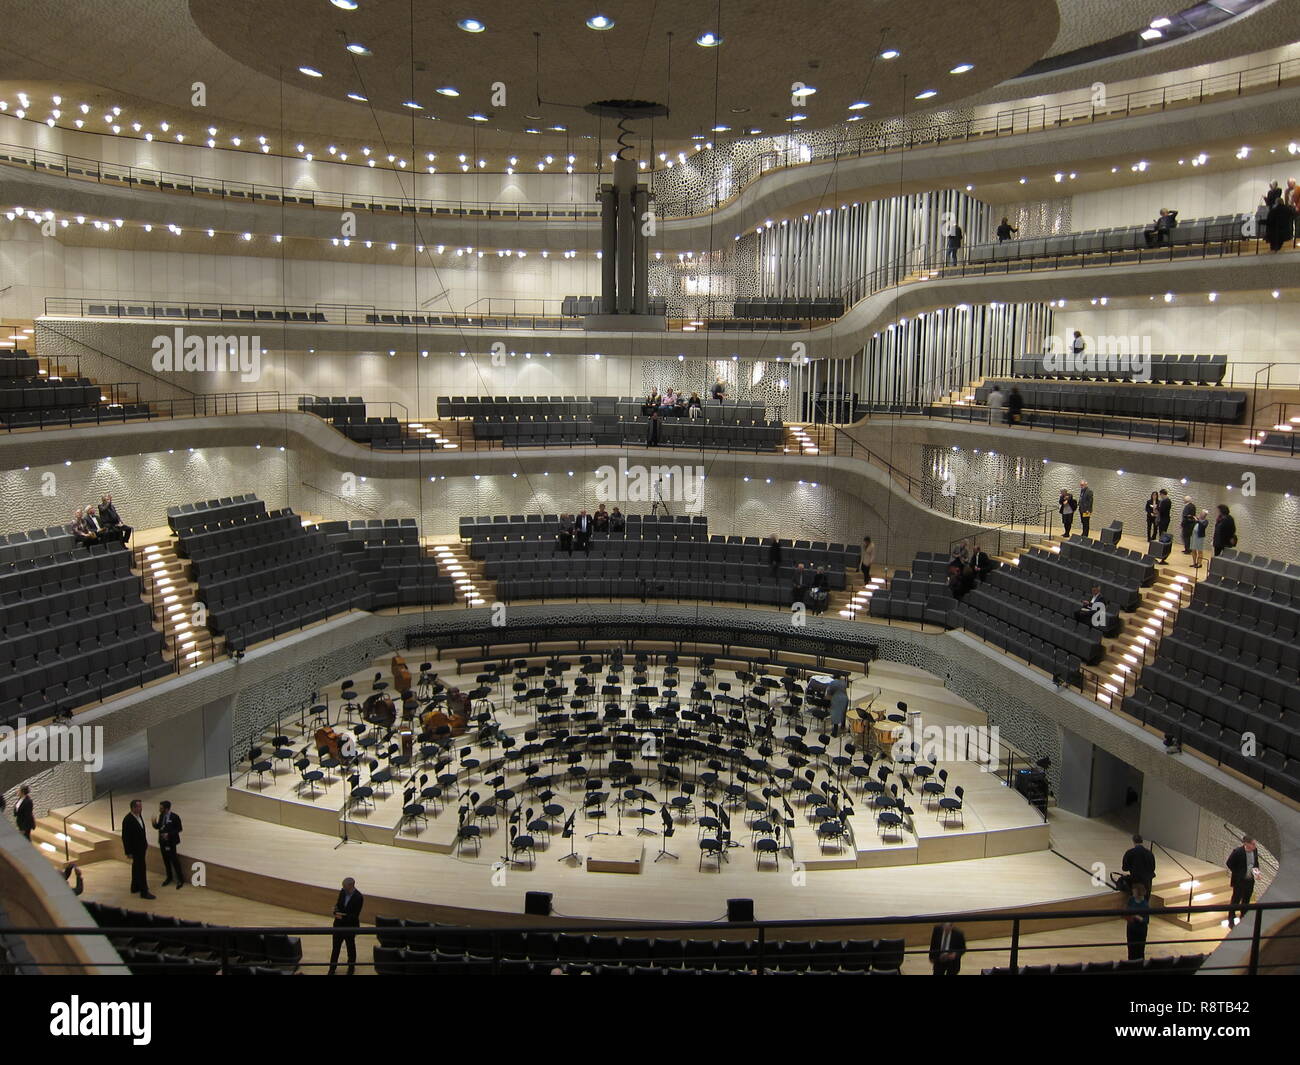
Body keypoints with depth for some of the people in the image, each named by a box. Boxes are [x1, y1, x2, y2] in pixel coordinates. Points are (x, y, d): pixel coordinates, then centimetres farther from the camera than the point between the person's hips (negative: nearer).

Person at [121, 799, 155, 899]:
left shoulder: (139, 815, 2)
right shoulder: (128, 820, -23)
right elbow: (125, 837, -19)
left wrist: (146, 844, 14)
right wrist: (128, 852, -17)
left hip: (141, 847, 9)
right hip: (135, 849, -9)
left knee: (137, 868, 21)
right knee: (140, 869, -4)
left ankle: (135, 888, 35)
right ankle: (144, 892, 1)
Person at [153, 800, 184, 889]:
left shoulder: (175, 817, -16)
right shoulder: (161, 816, 3)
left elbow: (178, 829, -12)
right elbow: (158, 827, 7)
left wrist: (169, 834, -23)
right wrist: (155, 823, -13)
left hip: (171, 842, -6)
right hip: (162, 841, 6)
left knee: (174, 860, -3)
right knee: (166, 860, 14)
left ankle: (180, 879, 7)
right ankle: (169, 877, 30)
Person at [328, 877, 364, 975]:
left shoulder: (359, 897, -23)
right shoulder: (342, 892, -7)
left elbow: (355, 915, -21)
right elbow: (338, 905, 6)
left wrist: (342, 916, -26)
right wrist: (336, 912, -15)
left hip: (350, 926, -4)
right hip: (339, 925, 4)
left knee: (351, 948, 15)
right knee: (335, 947, 15)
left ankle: (351, 968, 34)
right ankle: (332, 968, 31)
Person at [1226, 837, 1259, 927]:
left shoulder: (1255, 851, -6)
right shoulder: (1238, 852, -23)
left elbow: (1256, 862, 12)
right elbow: (1229, 863, -13)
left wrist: (1256, 869, -7)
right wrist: (1237, 873, -10)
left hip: (1250, 880, 6)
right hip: (1239, 881, -6)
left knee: (1246, 900, 17)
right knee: (1236, 899, 4)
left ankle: (1243, 918, 36)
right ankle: (1231, 921, 17)